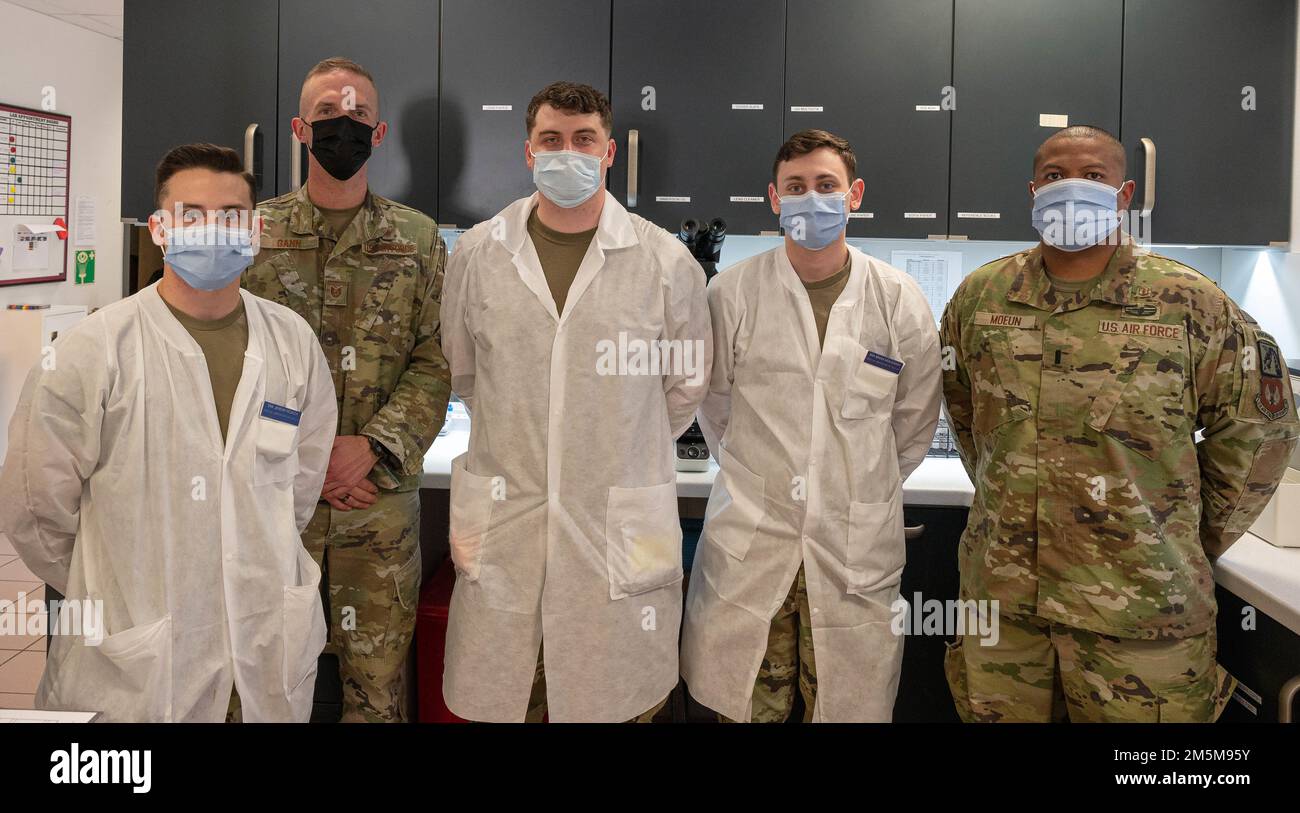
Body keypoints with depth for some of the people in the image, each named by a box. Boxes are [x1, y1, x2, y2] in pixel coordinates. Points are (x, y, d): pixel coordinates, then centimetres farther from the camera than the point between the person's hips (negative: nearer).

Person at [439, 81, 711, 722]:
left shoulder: (667, 261, -2)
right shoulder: (477, 253, 3)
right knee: (496, 697, 10)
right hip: (503, 522, 2)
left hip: (621, 526, -1)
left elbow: (686, 385, 10)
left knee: (619, 700, 7)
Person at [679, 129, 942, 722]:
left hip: (857, 550, 1)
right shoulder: (731, 294, -2)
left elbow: (914, 422, 12)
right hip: (748, 545, 0)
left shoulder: (899, 301, 1)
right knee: (747, 707, 9)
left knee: (846, 706, 9)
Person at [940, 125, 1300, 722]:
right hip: (1002, 593, 3)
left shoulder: (1190, 304, -5)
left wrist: (1195, 537, 5)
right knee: (999, 712, 16)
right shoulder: (980, 295, 4)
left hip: (1141, 607, -3)